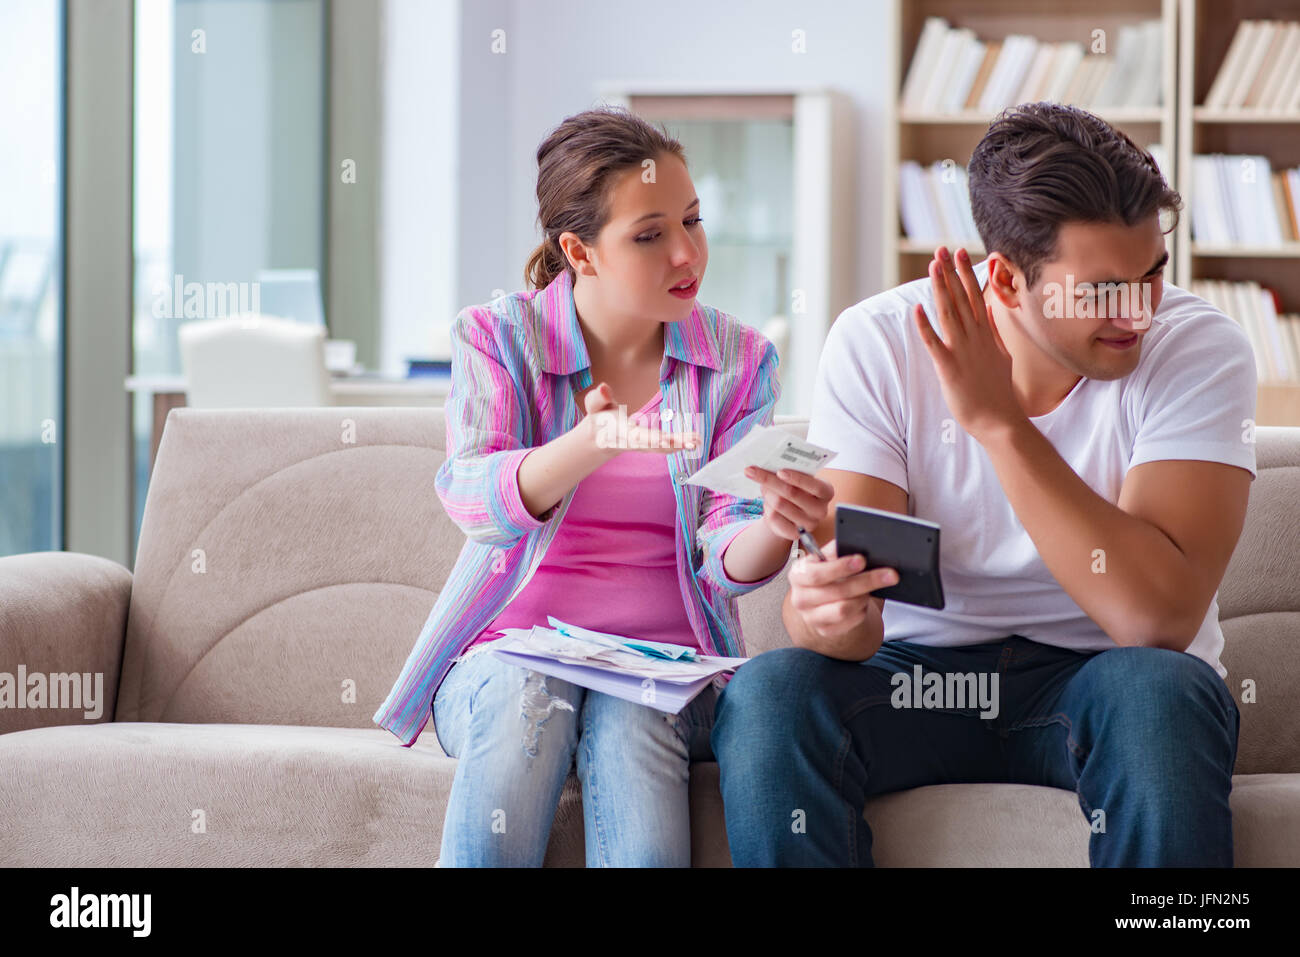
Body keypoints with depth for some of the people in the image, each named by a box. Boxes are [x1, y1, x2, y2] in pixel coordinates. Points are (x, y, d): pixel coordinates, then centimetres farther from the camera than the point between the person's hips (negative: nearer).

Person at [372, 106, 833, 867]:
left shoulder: (737, 361, 5)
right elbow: (473, 499, -19)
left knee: (631, 719, -33)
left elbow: (725, 561, -3)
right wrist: (590, 447, -39)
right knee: (520, 702, -35)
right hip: (510, 646, -1)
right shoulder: (496, 338, 1)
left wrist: (775, 528, -29)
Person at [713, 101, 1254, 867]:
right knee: (767, 693, -29)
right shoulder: (879, 345, -9)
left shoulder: (1201, 349, -14)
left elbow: (1159, 618, -26)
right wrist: (829, 613, -40)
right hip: (917, 672, 1)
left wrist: (999, 423, -29)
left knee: (1158, 693, -35)